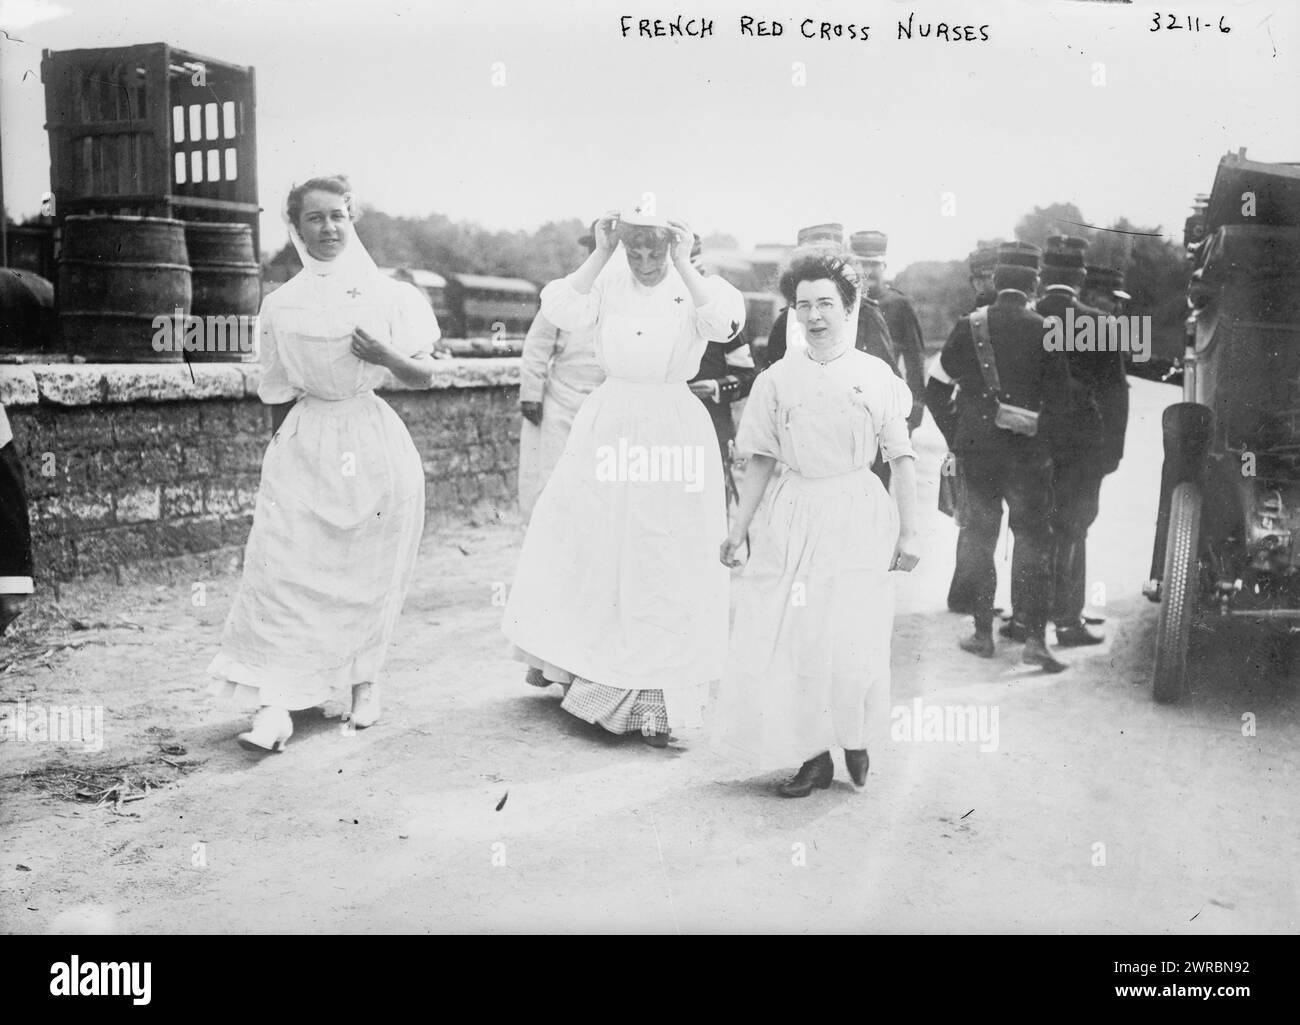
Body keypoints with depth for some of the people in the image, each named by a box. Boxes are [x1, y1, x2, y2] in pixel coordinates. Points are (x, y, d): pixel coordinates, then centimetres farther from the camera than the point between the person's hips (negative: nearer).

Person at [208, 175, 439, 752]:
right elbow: (278, 396, 11)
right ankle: (274, 705, -11)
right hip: (304, 449, 1)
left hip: (373, 444, 0)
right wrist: (281, 448, 12)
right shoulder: (280, 305, 6)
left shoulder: (387, 295, 2)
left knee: (366, 574, 5)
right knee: (284, 568, -10)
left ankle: (363, 682, 25)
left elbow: (424, 377, 1)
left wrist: (387, 355, -17)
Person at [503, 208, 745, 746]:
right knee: (578, 540, 10)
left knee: (664, 566, 1)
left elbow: (724, 322, -24)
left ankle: (657, 700, 9)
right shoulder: (606, 281, 3)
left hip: (673, 431, -2)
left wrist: (682, 263, -21)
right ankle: (558, 653, 35)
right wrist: (601, 254, -15)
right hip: (607, 425, 3)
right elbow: (561, 311, -15)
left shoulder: (697, 288, -2)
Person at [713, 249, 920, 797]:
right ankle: (814, 756, 16)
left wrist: (909, 532, -1)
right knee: (788, 638, -1)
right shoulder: (776, 380, 6)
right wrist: (738, 527, 7)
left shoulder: (875, 375, 1)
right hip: (793, 516, 2)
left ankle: (855, 736, 22)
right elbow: (761, 461, 10)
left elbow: (902, 459, 3)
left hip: (858, 517, -2)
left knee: (850, 641, -7)